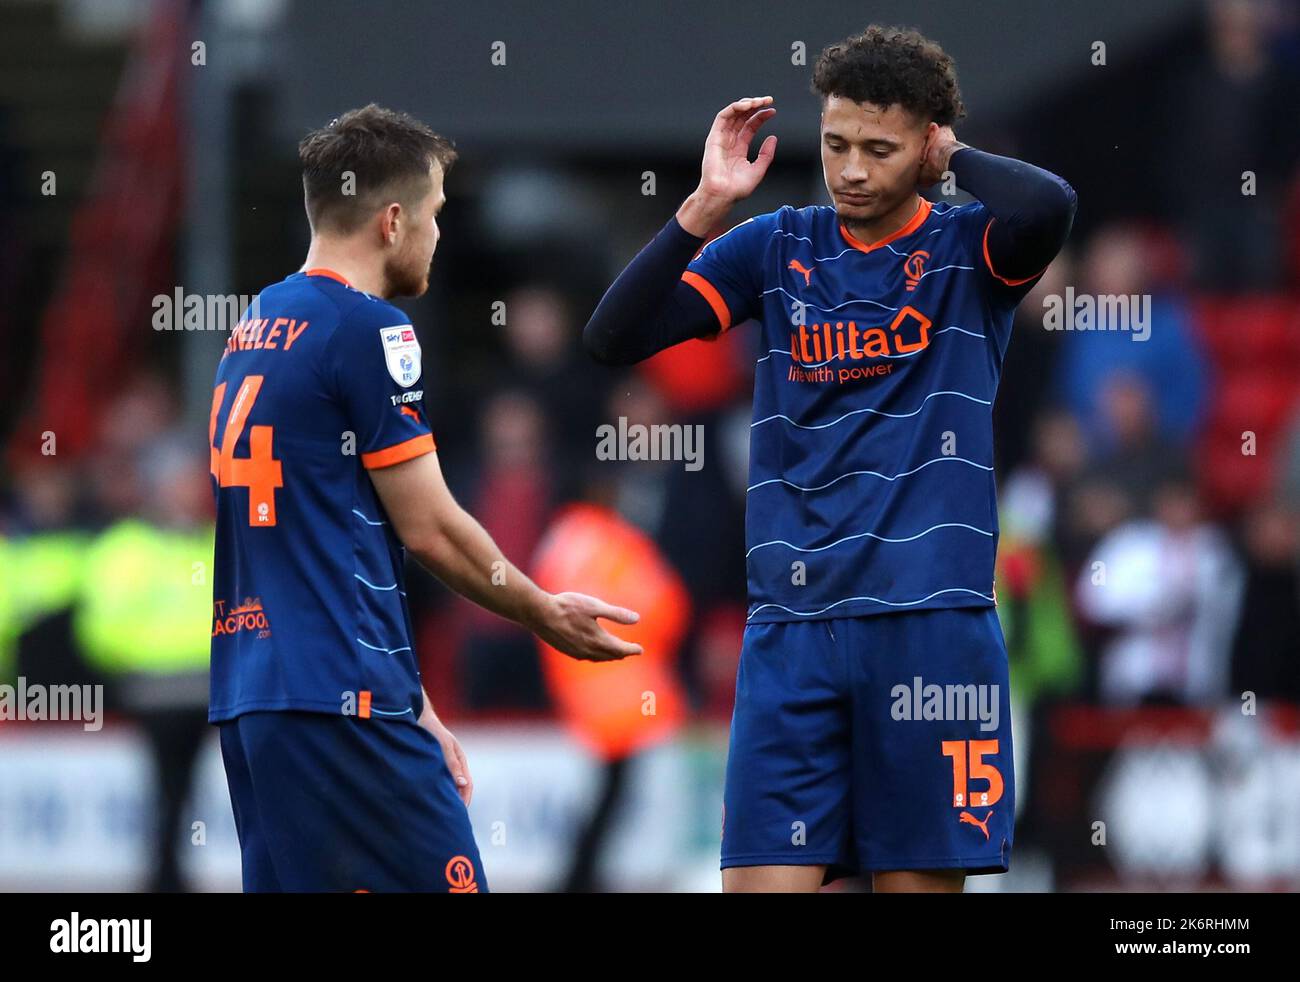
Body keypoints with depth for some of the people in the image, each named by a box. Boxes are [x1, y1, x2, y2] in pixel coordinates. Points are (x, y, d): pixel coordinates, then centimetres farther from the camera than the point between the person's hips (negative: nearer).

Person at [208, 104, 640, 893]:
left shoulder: (258, 325, 16)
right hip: (340, 696, -9)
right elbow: (428, 527, -7)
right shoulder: (367, 329, -9)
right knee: (442, 881, -7)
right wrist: (547, 614, 9)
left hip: (248, 691, 9)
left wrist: (409, 705, 23)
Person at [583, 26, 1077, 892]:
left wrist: (953, 154, -5)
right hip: (792, 627, 2)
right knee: (762, 879, -5)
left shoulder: (969, 250, 1)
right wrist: (706, 205, -7)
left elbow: (1049, 206, -23)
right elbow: (614, 337, 1)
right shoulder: (778, 248, 9)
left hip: (931, 624, -2)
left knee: (921, 880, 1)